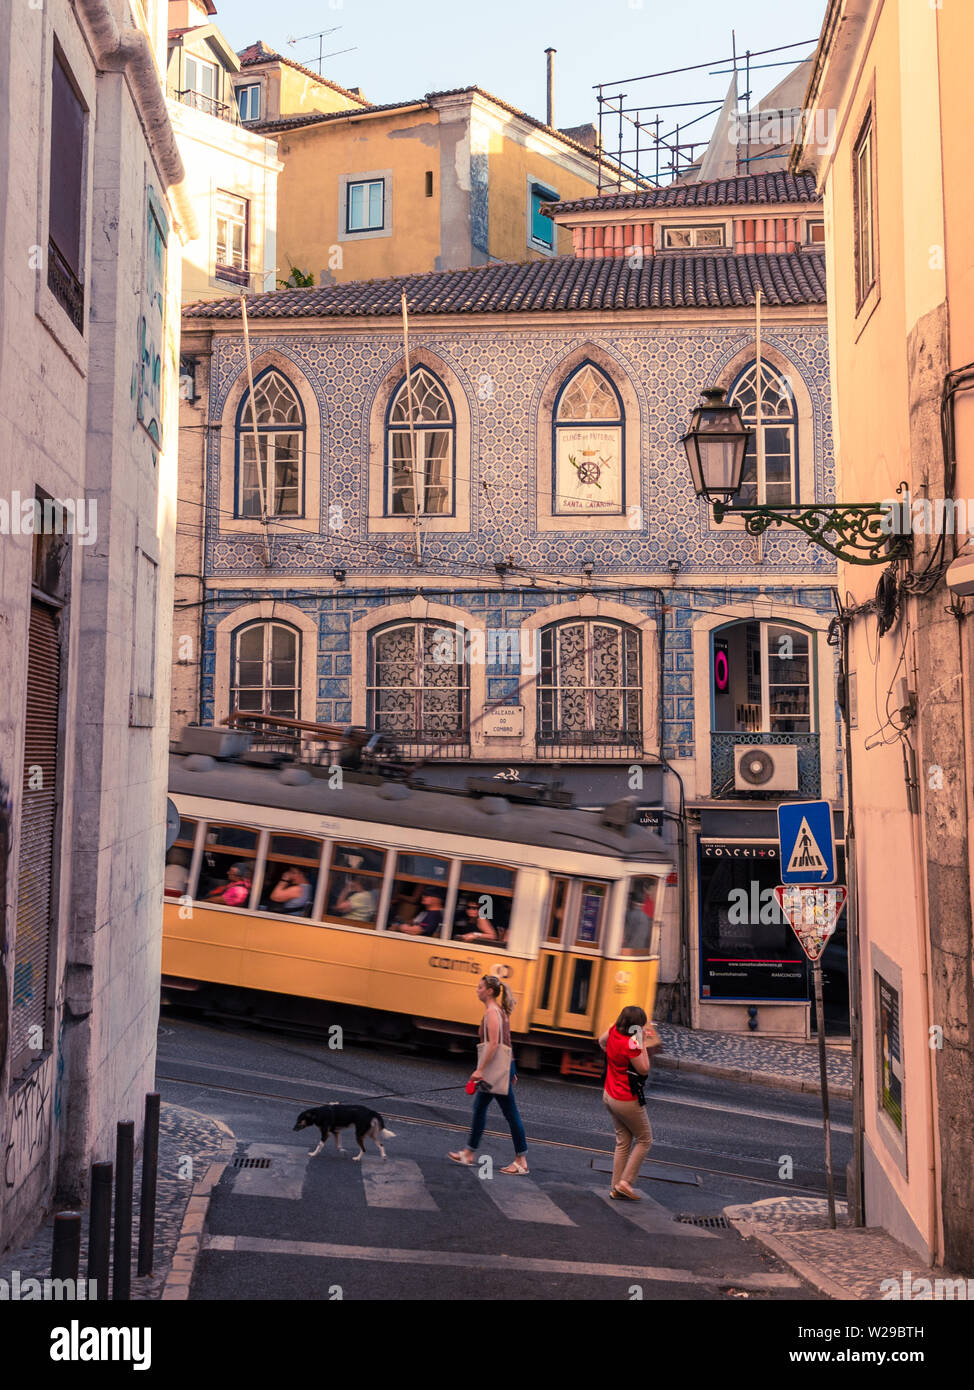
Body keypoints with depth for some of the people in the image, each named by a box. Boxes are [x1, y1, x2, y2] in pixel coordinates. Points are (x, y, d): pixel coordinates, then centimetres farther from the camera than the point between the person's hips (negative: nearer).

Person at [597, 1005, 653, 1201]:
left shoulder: (613, 1031, -5)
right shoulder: (631, 1044, -28)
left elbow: (601, 1041, 17)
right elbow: (644, 1069, -17)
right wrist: (642, 1042, -18)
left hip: (610, 1095, 8)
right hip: (627, 1101, -8)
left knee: (623, 1141, 16)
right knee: (644, 1140, 10)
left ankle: (616, 1187, 19)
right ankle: (626, 1182, 6)